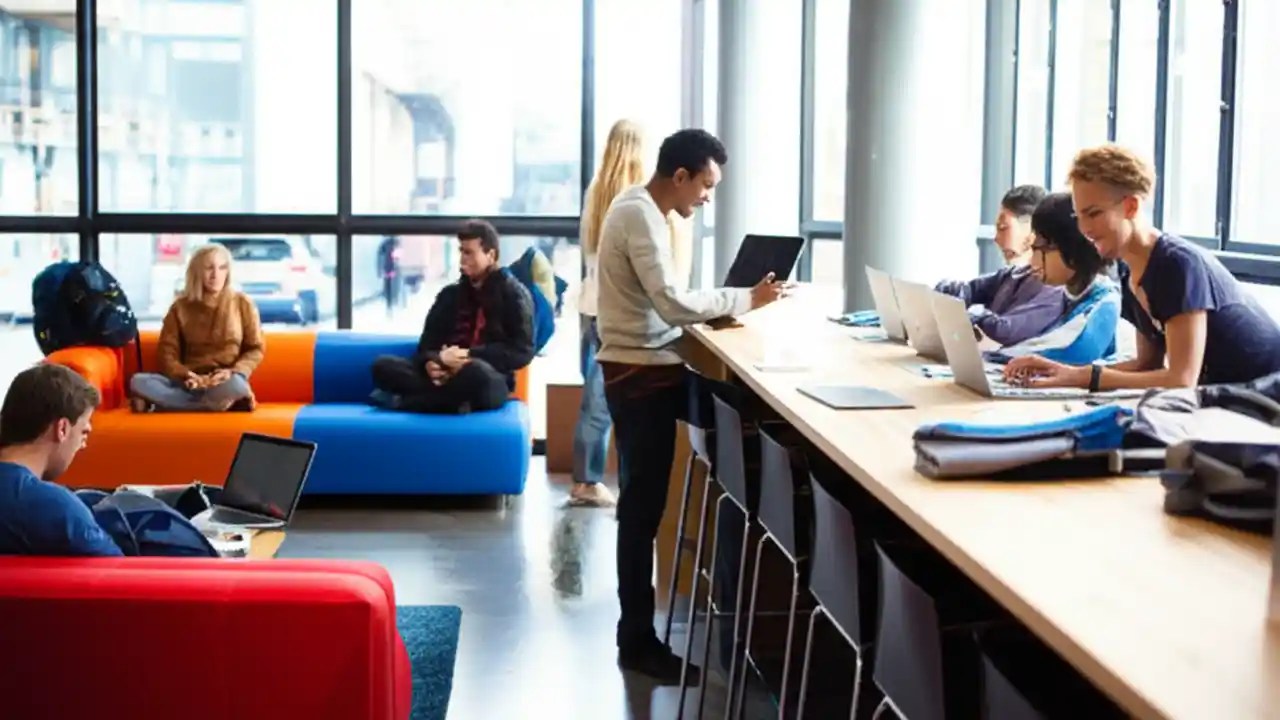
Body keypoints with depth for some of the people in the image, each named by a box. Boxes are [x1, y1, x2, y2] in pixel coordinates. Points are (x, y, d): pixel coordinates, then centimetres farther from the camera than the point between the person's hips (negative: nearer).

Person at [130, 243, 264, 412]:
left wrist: (234, 372, -13)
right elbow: (167, 352, 7)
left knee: (234, 385, -41)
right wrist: (185, 375, -14)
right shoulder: (180, 307, 10)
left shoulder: (242, 303, 7)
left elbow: (256, 349, 7)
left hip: (225, 382, -2)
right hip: (190, 383, 2)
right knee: (139, 382, -27)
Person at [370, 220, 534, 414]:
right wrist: (431, 362, -8)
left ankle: (405, 401, -30)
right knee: (383, 366, -18)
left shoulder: (513, 293, 8)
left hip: (490, 381, -5)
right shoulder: (450, 294, 23)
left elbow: (522, 351, -3)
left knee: (477, 372, -42)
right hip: (445, 375, 5)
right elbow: (428, 343, 18)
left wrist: (470, 356, -15)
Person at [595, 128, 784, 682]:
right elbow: (671, 303, -26)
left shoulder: (639, 208, 14)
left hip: (645, 370, 10)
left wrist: (726, 303, 5)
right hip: (641, 375, -10)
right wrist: (746, 299, -19)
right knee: (643, 506, -4)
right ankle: (637, 641, 4)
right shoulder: (639, 214, -18)